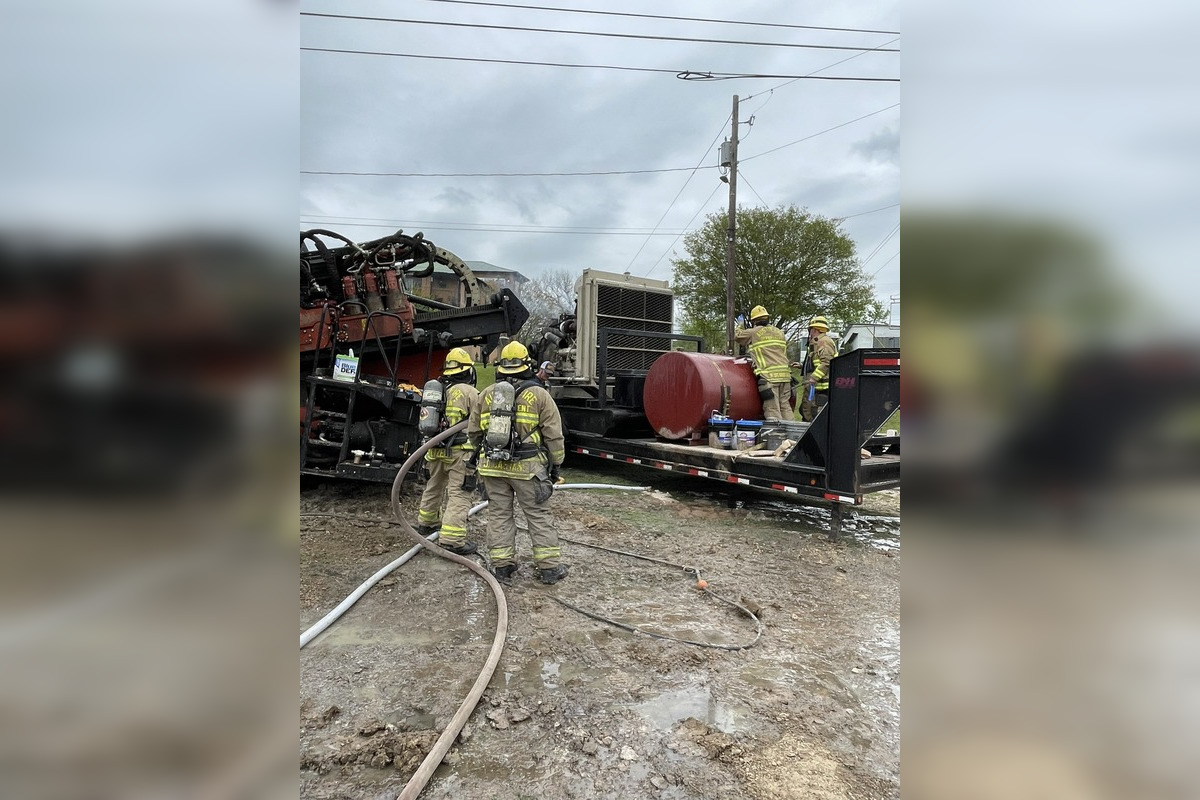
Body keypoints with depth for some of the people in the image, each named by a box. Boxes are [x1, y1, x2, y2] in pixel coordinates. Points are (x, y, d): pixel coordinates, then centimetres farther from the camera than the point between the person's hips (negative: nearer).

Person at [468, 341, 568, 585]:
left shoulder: (486, 395, 7)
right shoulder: (539, 395, -4)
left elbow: (474, 432, 14)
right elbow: (554, 435, -4)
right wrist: (555, 465, 5)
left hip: (493, 466, 3)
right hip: (527, 467, -3)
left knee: (499, 514, 12)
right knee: (539, 515, 5)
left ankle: (502, 566, 16)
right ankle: (549, 566, 10)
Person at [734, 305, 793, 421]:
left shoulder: (754, 332, 1)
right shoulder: (779, 332, 19)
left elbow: (737, 335, 13)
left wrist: (740, 327, 35)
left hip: (769, 376, -6)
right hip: (785, 375, 6)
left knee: (773, 410, -7)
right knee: (785, 407, 11)